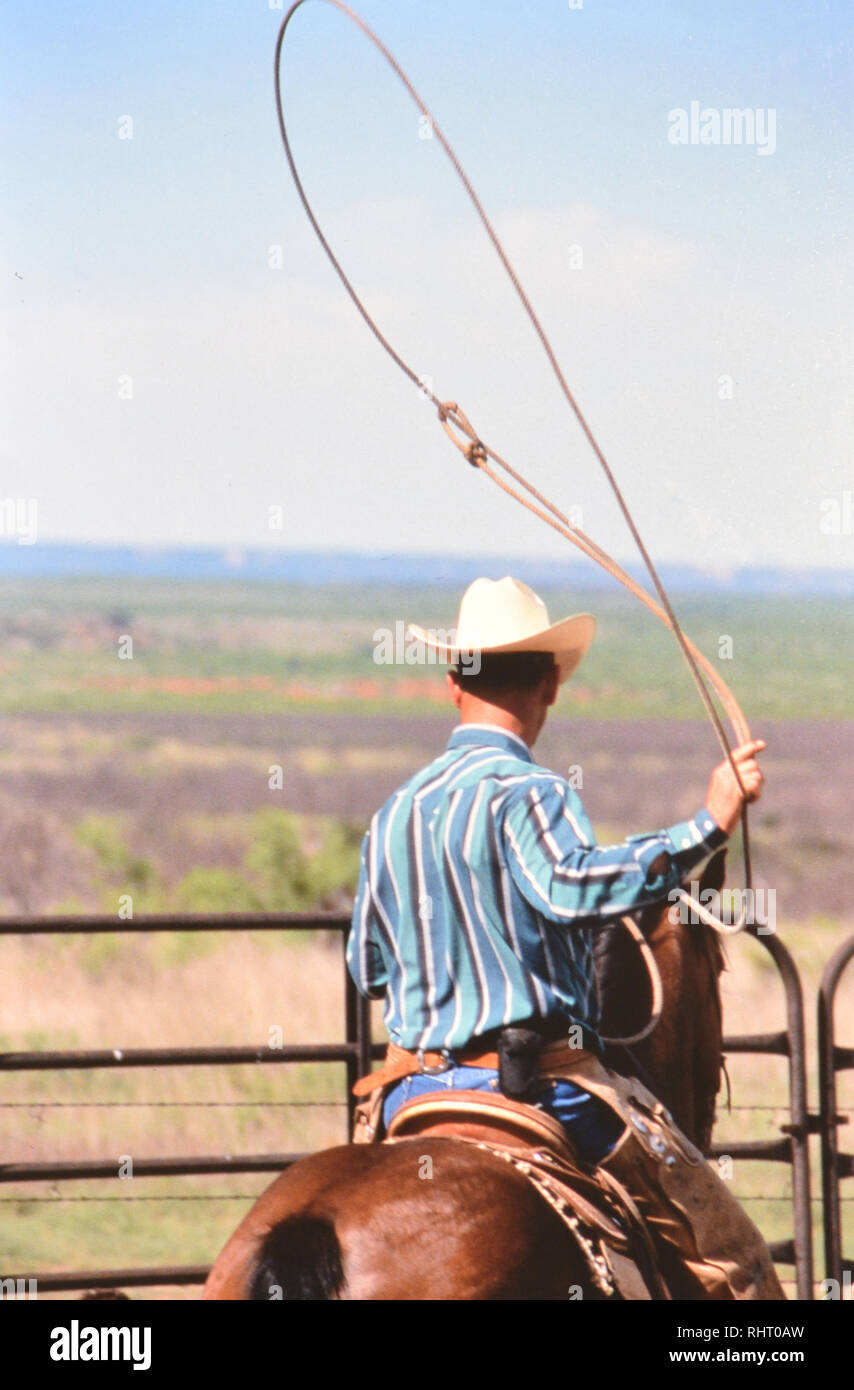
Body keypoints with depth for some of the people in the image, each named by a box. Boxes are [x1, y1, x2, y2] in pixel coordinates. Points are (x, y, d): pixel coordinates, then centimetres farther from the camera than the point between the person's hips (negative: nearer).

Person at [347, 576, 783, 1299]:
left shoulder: (393, 813, 12)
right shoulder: (527, 792, -11)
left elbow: (367, 966, 19)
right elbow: (575, 885, -31)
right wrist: (707, 825, -33)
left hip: (411, 1096, 7)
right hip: (540, 1088, -7)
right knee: (731, 1257, -1)